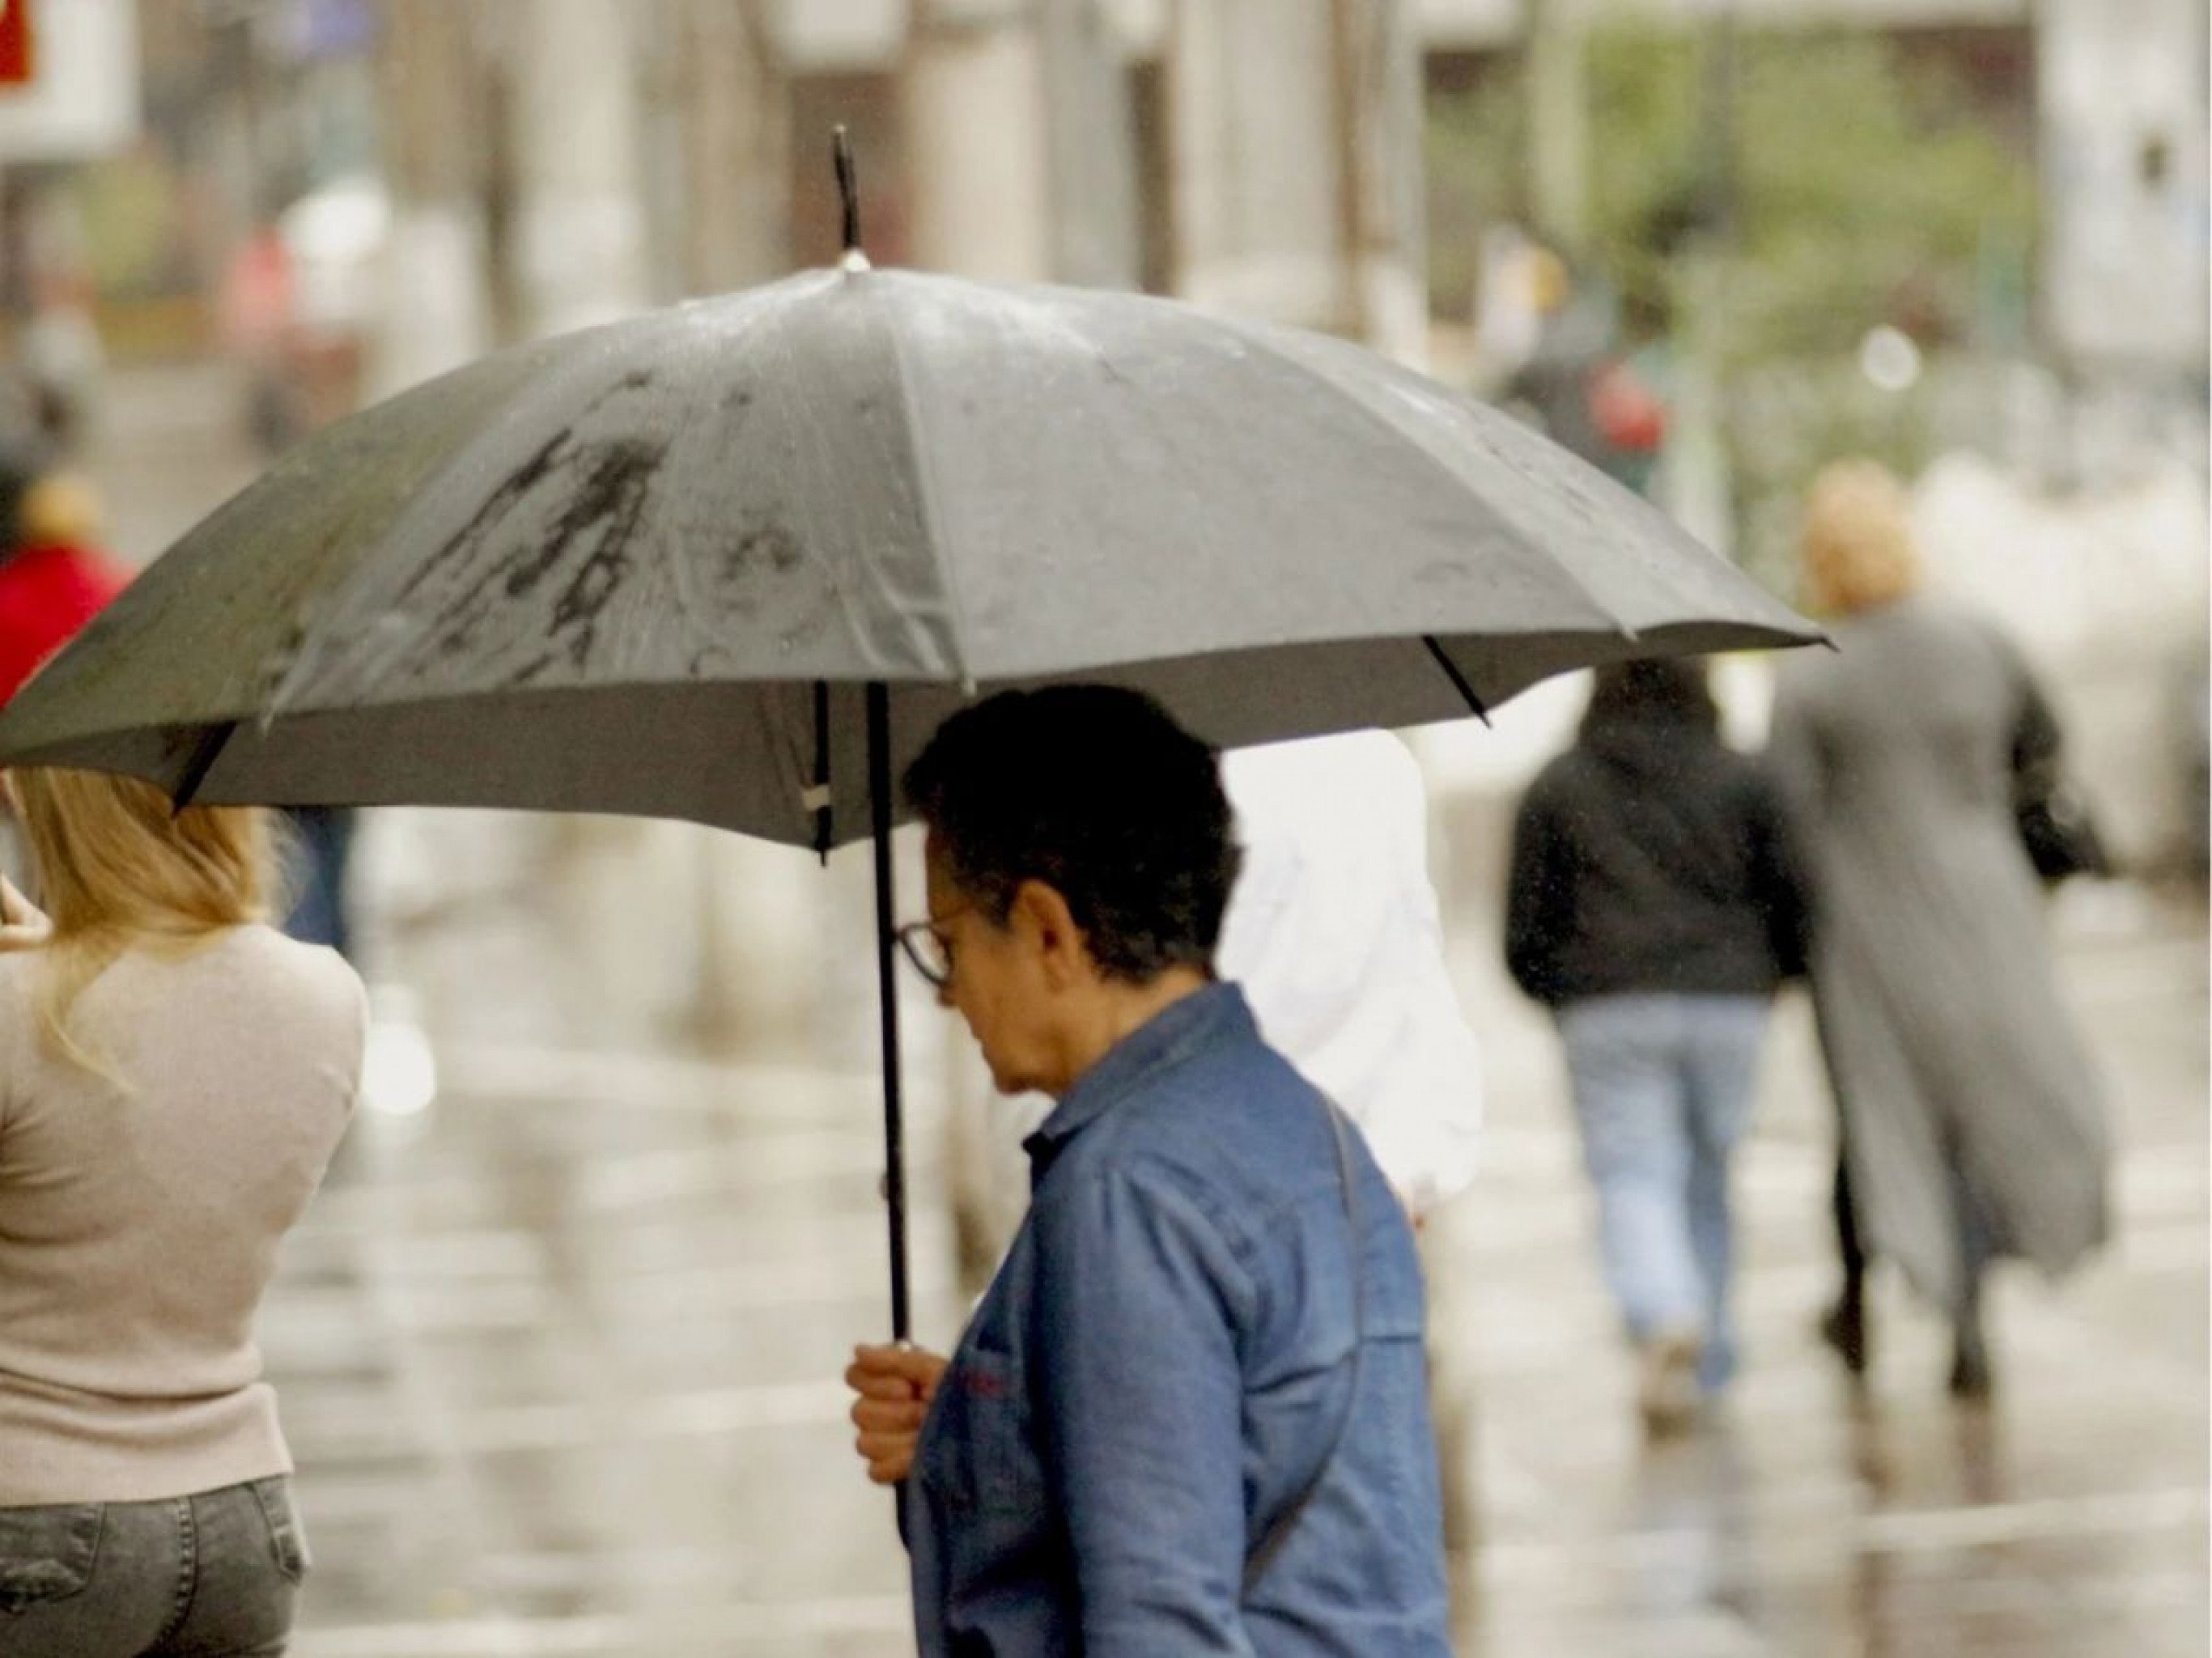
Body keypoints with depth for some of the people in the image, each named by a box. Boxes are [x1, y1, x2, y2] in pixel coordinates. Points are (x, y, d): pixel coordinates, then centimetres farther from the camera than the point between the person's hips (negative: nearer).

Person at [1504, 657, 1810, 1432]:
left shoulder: (1557, 789, 5)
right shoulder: (1742, 781, 7)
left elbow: (1526, 928, 5)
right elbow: (1793, 900, 8)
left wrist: (1560, 993, 22)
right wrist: (1765, 977, 26)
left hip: (1608, 1014, -2)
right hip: (1727, 1004, 2)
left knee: (1632, 1176, -3)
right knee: (1707, 1179, 12)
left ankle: (1667, 1317, -29)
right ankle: (1707, 1362, 16)